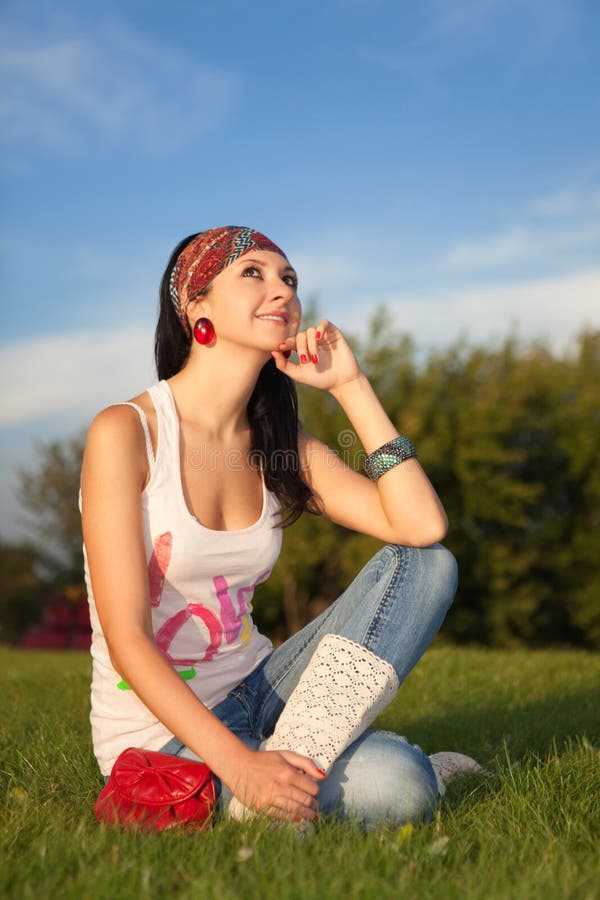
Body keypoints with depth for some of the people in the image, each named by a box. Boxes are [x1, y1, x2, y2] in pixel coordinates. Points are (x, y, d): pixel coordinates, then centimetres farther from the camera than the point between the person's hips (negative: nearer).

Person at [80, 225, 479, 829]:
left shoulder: (281, 446, 4)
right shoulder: (125, 432, -15)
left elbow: (424, 527, -9)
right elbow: (126, 639, -20)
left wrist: (350, 386, -8)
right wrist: (239, 766, -29)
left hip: (256, 690, 7)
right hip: (158, 732, -7)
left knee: (425, 566, -11)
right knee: (397, 784, -27)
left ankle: (293, 757, -19)